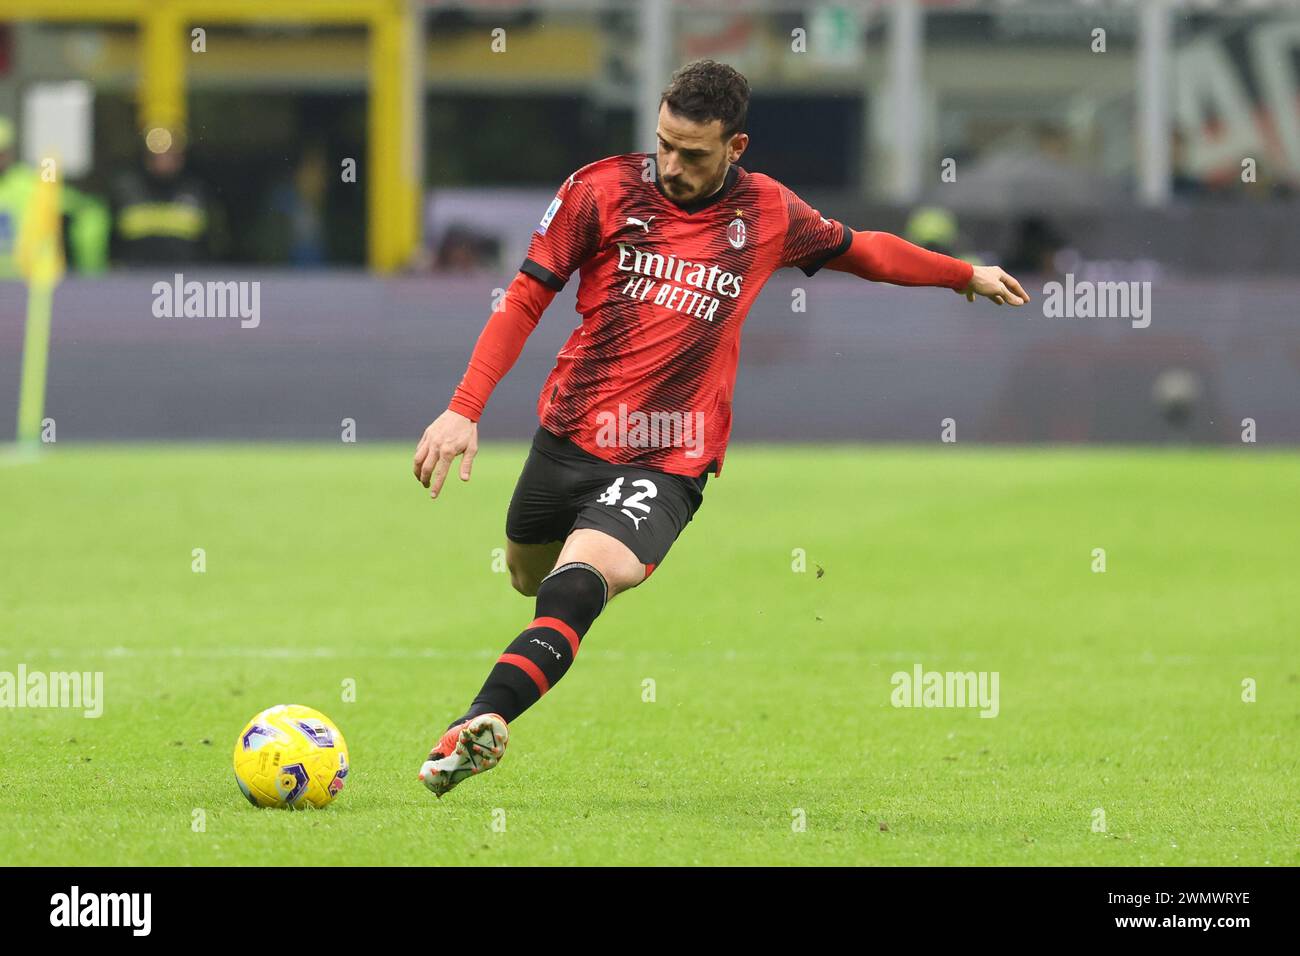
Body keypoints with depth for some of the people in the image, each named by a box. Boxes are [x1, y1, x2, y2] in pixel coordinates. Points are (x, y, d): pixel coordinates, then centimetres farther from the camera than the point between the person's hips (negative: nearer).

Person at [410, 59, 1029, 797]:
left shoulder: (769, 215, 2)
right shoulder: (604, 189, -3)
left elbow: (864, 251, 22)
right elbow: (527, 298, -1)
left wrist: (967, 275, 33)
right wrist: (465, 409, -10)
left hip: (666, 465, -2)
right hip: (569, 435, 2)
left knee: (575, 587, -26)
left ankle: (481, 722, -43)